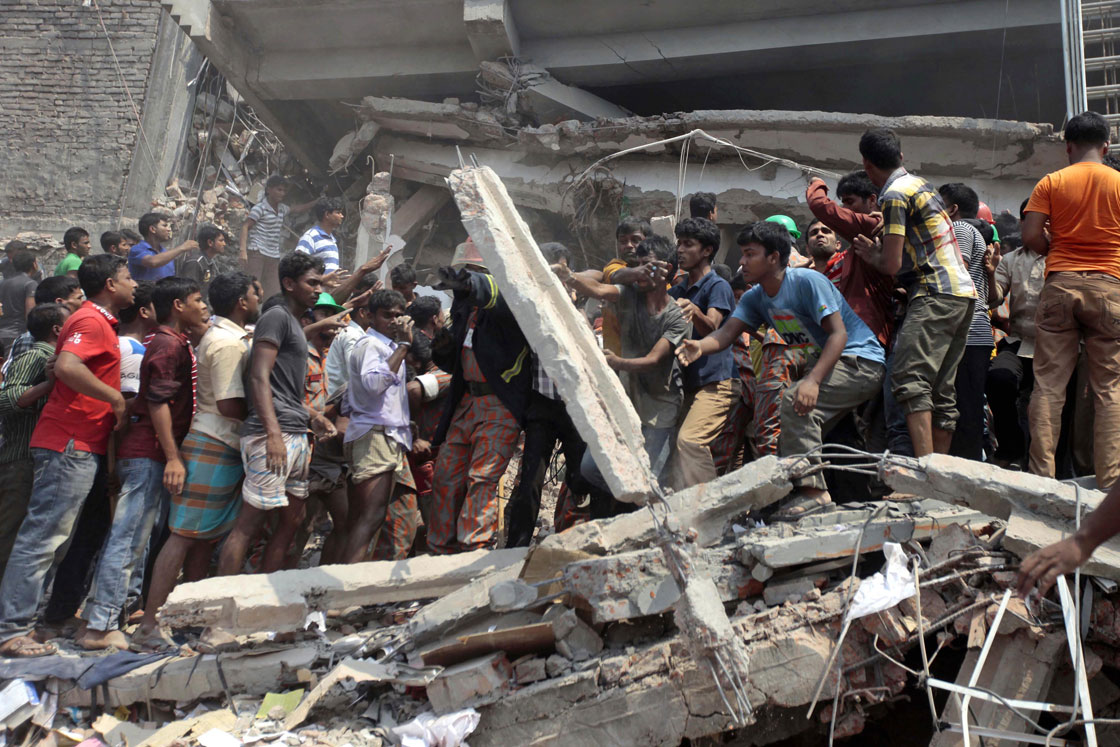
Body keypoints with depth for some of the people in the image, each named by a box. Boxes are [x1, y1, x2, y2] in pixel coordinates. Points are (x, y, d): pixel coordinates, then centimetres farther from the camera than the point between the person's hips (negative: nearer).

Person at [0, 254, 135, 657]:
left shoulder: (99, 321, 19)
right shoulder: (92, 321, -12)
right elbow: (66, 367, -29)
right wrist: (116, 398, -20)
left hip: (81, 446, 10)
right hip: (70, 445, -10)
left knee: (50, 534, 14)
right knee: (44, 535, -9)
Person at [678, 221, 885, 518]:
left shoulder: (807, 281, -19)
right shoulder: (755, 297, 5)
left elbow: (839, 333, -24)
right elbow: (728, 331, -10)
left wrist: (813, 380, -37)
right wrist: (700, 346, -34)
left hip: (861, 361, -9)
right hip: (826, 361, 10)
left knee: (795, 401, -27)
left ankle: (812, 488, -22)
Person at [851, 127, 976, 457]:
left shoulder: (894, 195, -8)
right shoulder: (920, 183, 21)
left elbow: (891, 264, -12)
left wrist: (871, 255, 8)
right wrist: (879, 248, 25)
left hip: (936, 294, -10)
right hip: (964, 292, 10)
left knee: (909, 378, -17)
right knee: (942, 390, 8)